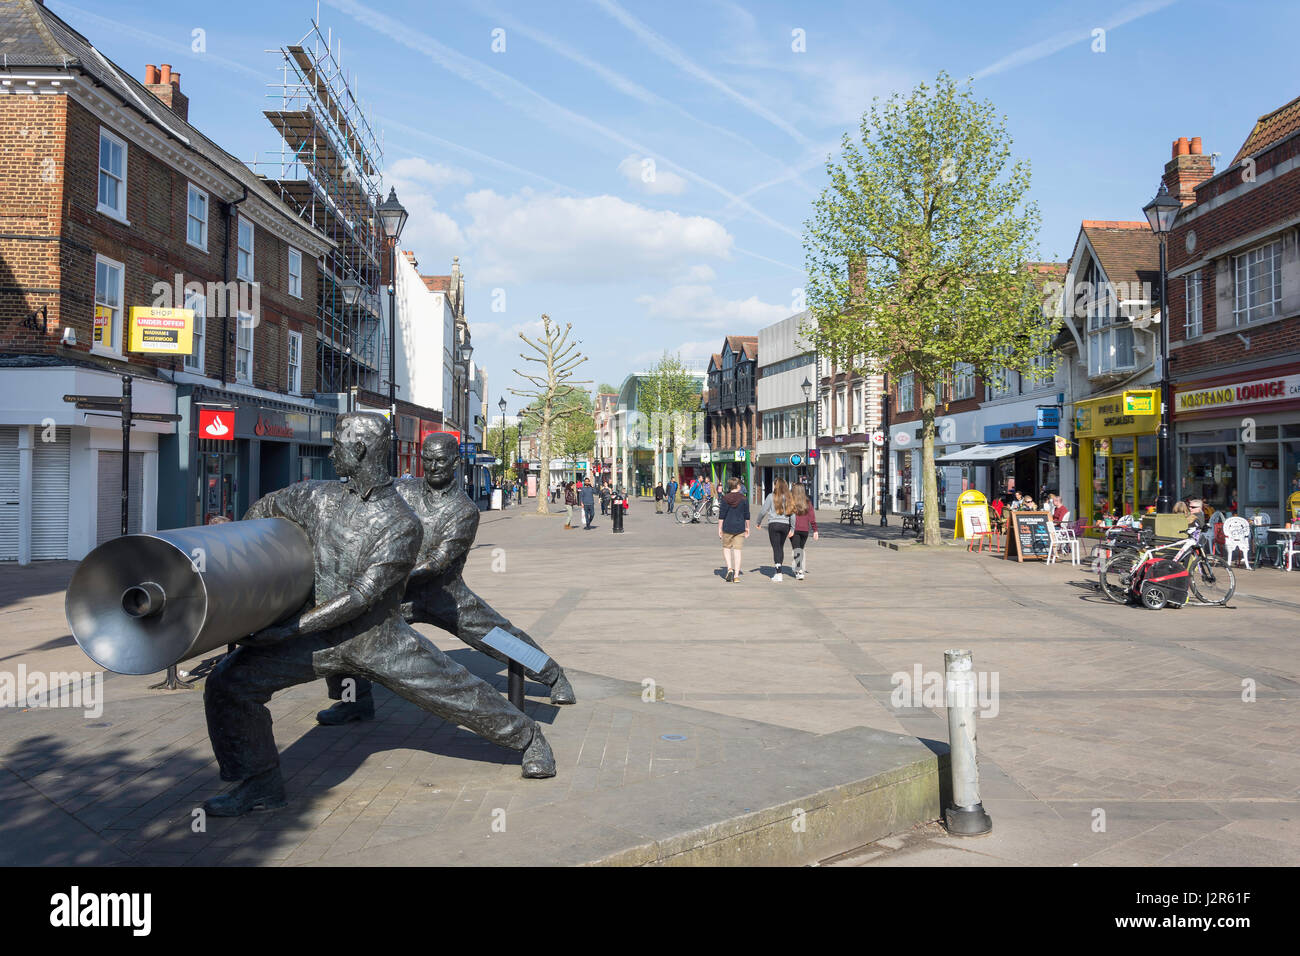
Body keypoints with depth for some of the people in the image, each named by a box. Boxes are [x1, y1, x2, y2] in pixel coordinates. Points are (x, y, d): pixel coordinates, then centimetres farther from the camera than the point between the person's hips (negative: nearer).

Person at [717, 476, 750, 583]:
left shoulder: (725, 498, -4)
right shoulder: (743, 499, -2)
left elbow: (721, 515, -4)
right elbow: (747, 516, 3)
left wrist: (719, 528, 2)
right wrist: (747, 528, 13)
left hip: (728, 527, 0)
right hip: (740, 528, 1)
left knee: (726, 548, 16)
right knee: (737, 550, 4)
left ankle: (730, 568, -3)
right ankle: (736, 575, 3)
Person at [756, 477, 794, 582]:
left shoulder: (771, 497, -6)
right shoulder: (789, 498, 4)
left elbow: (763, 511, -4)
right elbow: (793, 513, 4)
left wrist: (758, 522, 11)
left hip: (774, 524, -3)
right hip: (785, 525, 3)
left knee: (776, 548, -3)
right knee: (781, 547, 16)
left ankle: (779, 574, -11)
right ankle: (777, 571, 24)